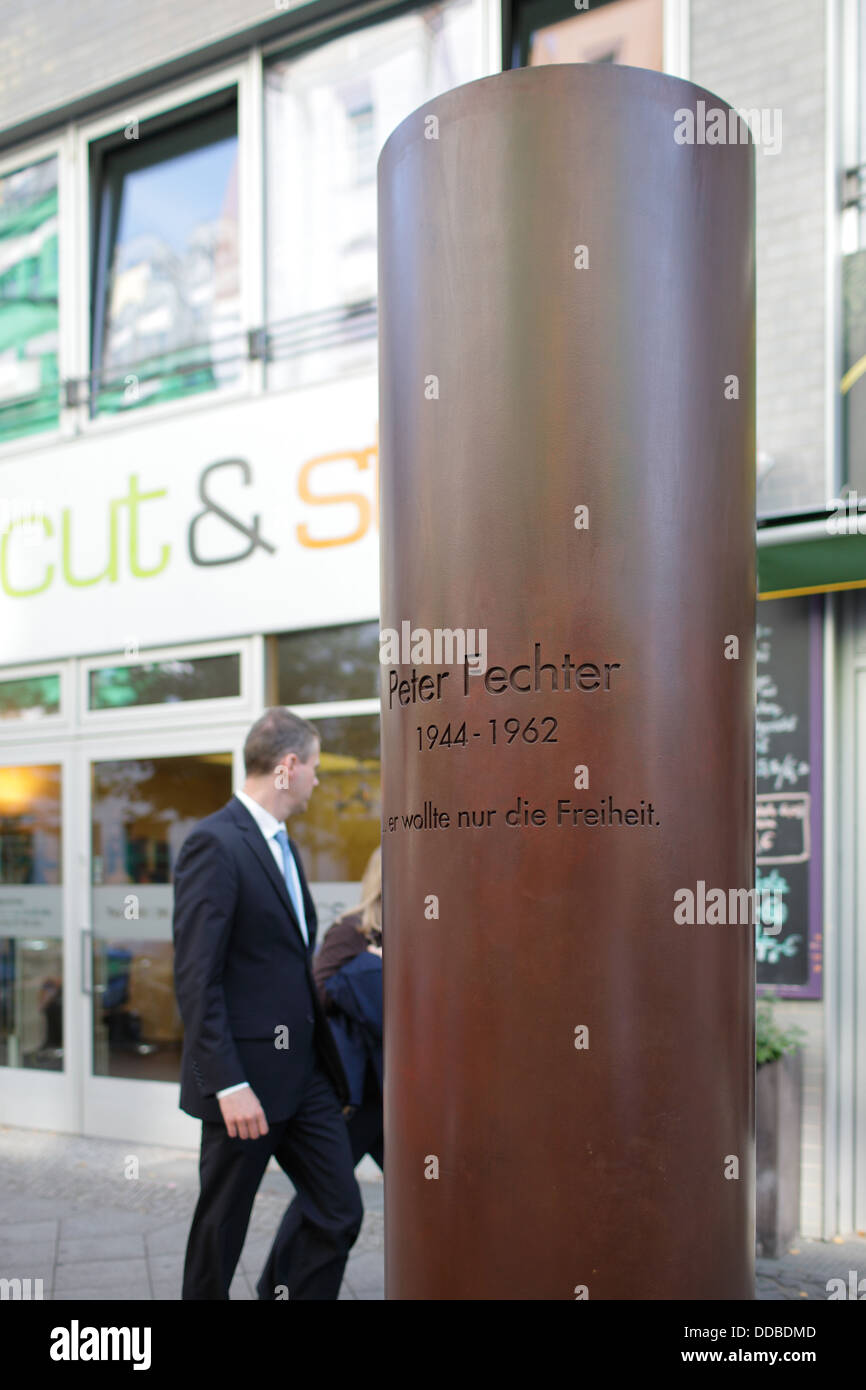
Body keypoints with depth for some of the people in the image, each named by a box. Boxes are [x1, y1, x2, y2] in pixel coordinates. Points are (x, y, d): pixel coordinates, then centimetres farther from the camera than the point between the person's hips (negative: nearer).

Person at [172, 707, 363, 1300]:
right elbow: (196, 978, -19)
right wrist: (228, 1084, -22)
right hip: (247, 1077, -8)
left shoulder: (282, 844, 14)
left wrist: (324, 1052, 15)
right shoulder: (214, 844, -15)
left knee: (338, 1210, 7)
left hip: (305, 1070, 8)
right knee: (223, 1222, 8)